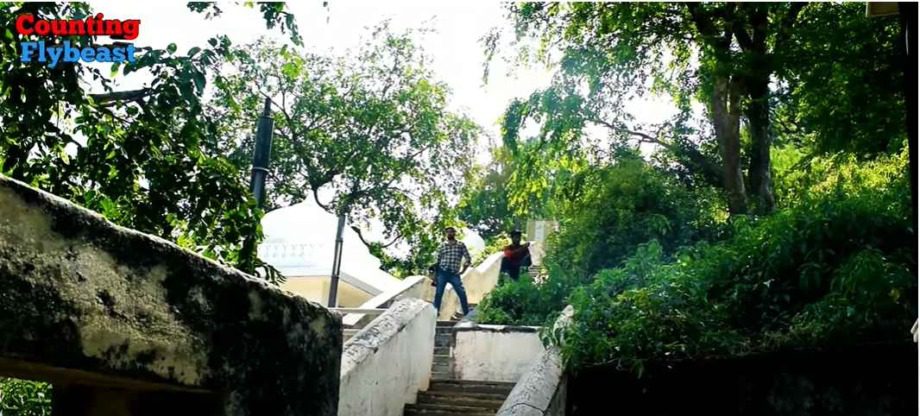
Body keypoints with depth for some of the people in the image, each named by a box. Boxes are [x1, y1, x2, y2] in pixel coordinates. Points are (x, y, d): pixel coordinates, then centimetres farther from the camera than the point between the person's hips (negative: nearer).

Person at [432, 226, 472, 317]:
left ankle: (467, 314, 0)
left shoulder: (461, 245, 7)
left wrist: (462, 270, -3)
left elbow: (468, 259, 5)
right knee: (438, 294, -2)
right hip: (442, 272, 1)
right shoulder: (442, 246, 11)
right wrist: (435, 276, 7)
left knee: (462, 293, -9)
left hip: (454, 274, -1)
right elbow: (437, 262, 12)